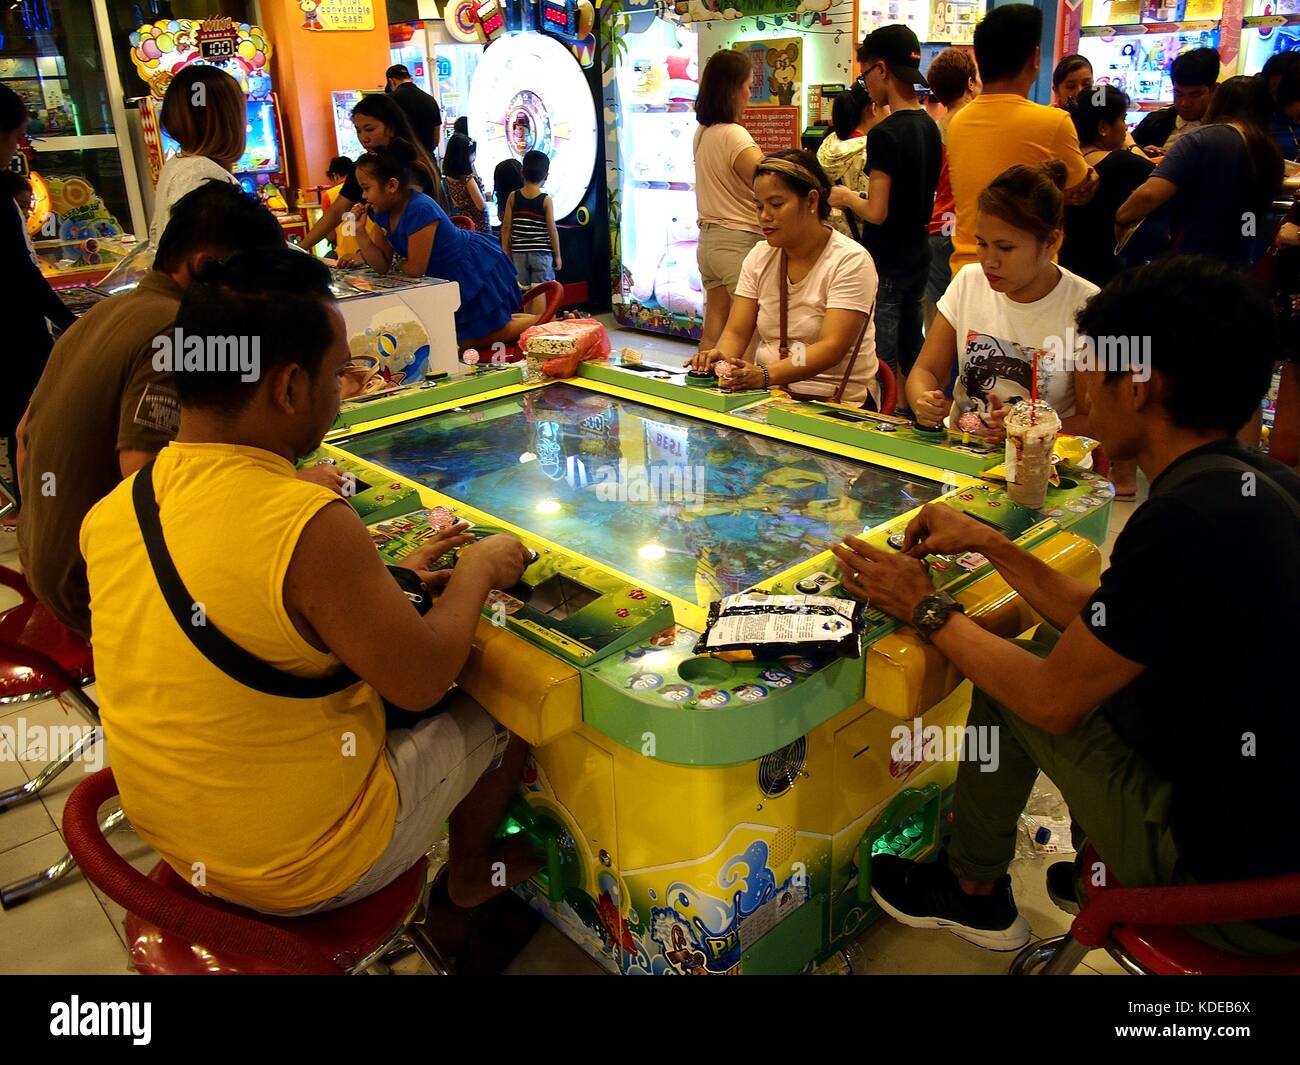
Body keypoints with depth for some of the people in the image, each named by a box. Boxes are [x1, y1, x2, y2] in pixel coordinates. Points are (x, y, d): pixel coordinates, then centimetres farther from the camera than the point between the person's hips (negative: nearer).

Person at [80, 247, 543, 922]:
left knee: (363, 683, 27)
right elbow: (419, 682, -21)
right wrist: (477, 570, -5)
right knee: (501, 712, 14)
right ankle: (472, 872, 41)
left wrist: (381, 582, 8)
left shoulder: (109, 515, -10)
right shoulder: (312, 528, -33)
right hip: (307, 876, -6)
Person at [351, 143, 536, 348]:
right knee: (464, 341, 18)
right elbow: (382, 265, -5)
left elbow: (415, 269, -28)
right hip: (451, 275, 9)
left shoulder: (420, 210, -34)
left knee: (486, 335, 2)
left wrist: (400, 262, -6)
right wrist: (360, 231, -16)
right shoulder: (383, 213, -6)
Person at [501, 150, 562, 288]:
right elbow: (552, 230, -7)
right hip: (541, 254, -2)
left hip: (518, 254, 2)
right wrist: (557, 256, 3)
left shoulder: (513, 197, 0)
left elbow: (506, 228, 1)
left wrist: (506, 253, 10)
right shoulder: (546, 200, -6)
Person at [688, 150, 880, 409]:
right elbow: (736, 332, 4)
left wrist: (766, 375, -35)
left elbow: (831, 348, -20)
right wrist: (721, 357, -21)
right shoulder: (759, 255, 9)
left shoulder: (850, 261, -10)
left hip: (836, 402, -5)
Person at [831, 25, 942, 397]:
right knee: (910, 363, 16)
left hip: (886, 265, -9)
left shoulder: (885, 133, -18)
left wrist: (847, 198, -2)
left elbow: (876, 212, -21)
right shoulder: (930, 127, 8)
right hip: (918, 259, 9)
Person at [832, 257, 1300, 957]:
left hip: (1243, 898, -8)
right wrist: (988, 544, 11)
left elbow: (1054, 699, -17)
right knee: (1050, 648, 16)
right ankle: (1100, 860, 33)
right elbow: (1101, 629, 8)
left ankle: (972, 893, 26)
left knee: (1020, 683, 3)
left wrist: (925, 609, -4)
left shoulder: (1187, 518, -28)